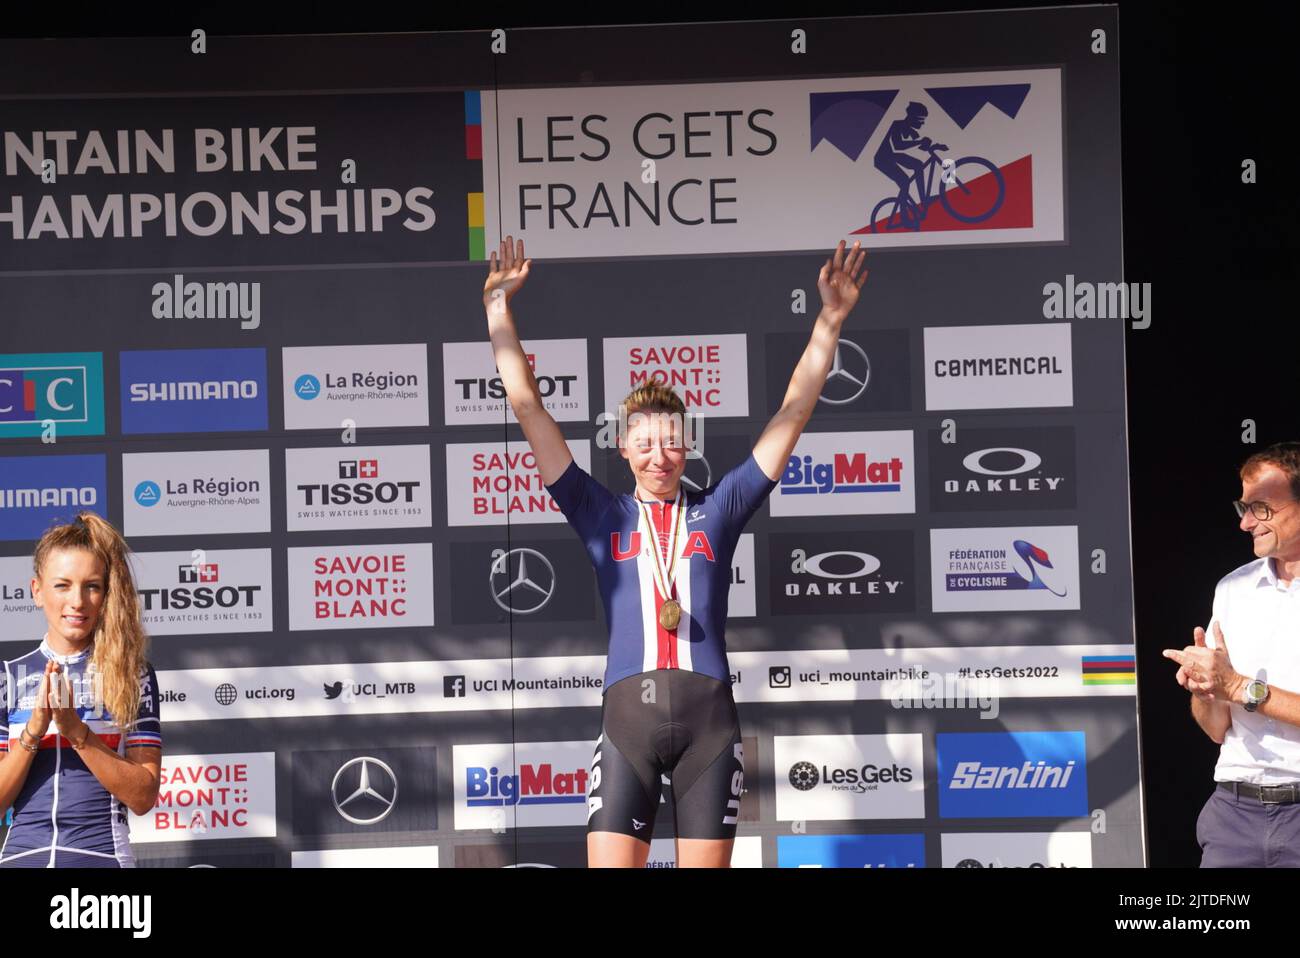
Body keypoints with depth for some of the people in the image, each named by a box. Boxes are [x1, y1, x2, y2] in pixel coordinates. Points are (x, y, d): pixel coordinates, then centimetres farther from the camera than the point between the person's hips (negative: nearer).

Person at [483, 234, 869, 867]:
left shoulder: (716, 510, 13)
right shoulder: (602, 517, 12)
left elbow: (793, 413, 12)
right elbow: (528, 409, 11)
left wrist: (829, 320, 8)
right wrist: (498, 307, 8)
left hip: (709, 716, 1)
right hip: (627, 713, -1)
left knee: (707, 865, 2)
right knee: (610, 864, -8)